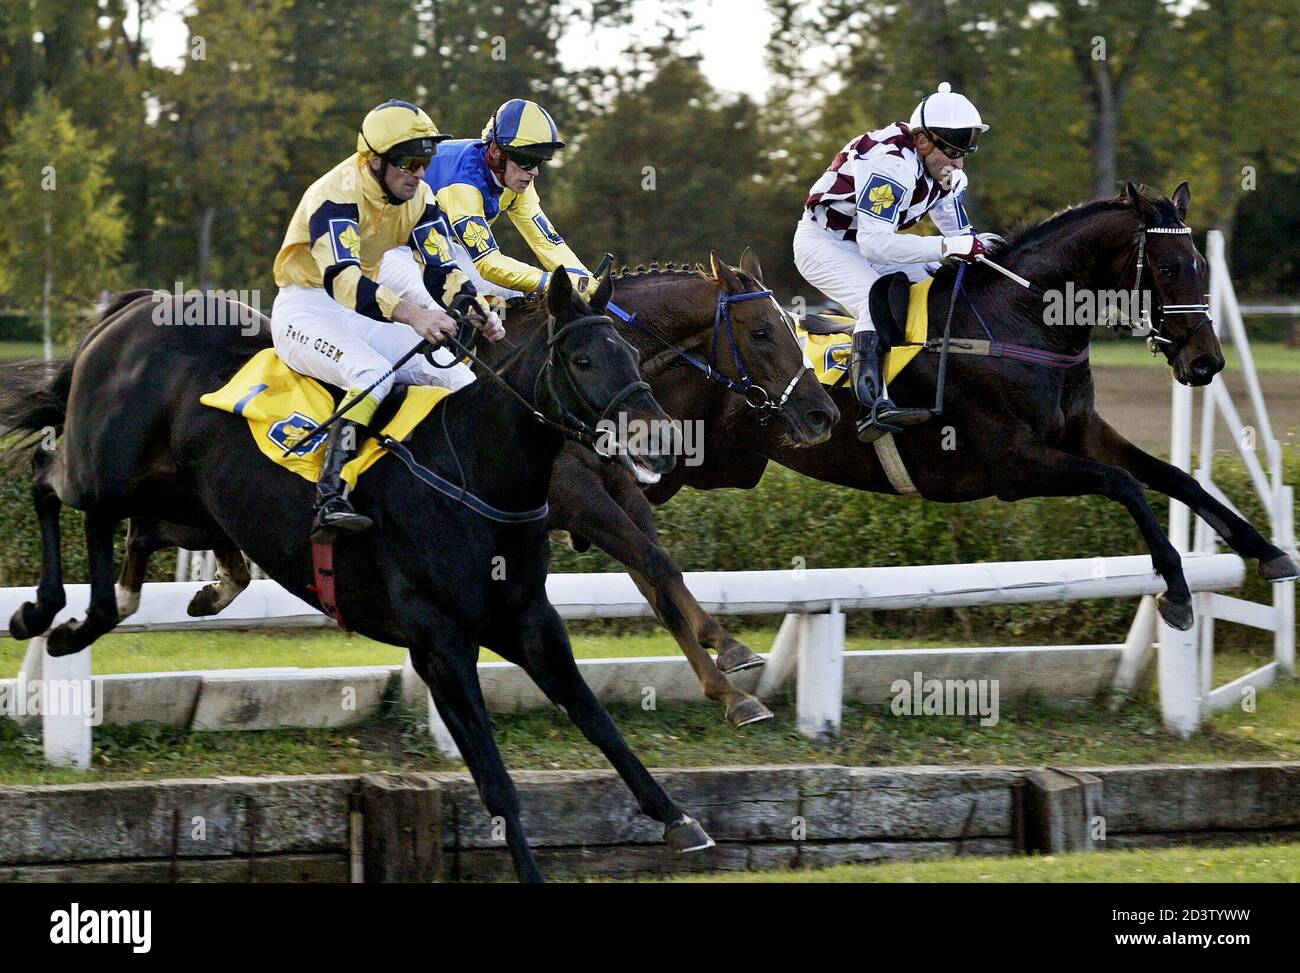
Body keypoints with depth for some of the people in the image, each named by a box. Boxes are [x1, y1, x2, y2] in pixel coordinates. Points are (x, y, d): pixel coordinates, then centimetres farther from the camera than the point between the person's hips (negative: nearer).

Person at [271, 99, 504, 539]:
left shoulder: (419, 198, 1)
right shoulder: (336, 195, -23)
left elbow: (441, 269, -4)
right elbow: (342, 278, -38)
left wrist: (479, 312, -26)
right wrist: (412, 314, -52)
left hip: (368, 315, 8)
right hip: (307, 309, -8)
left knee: (459, 380, -7)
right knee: (374, 374, -36)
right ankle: (329, 500, -43)